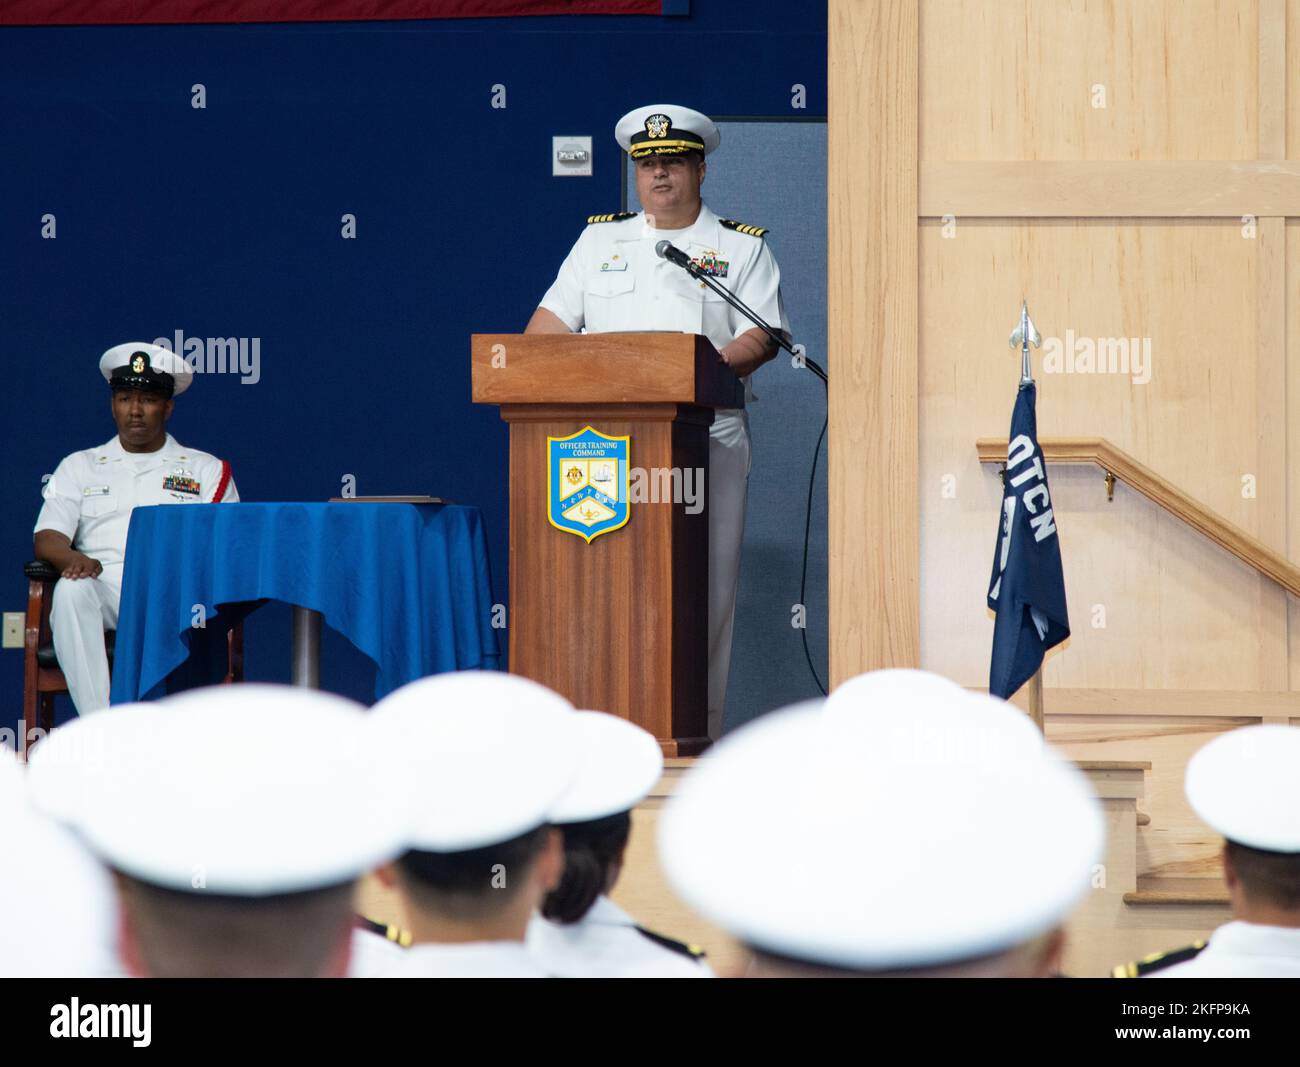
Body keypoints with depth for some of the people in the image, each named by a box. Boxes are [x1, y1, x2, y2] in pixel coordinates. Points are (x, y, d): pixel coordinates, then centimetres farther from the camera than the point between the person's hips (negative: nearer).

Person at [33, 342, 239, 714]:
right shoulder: (79, 467, 25)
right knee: (72, 590, -37)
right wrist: (76, 560, -13)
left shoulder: (206, 470, 22)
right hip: (104, 589, 1)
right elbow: (47, 538, 12)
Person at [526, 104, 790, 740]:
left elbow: (765, 336, 1)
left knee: (704, 585, -6)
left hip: (707, 435, -2)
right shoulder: (600, 240, 20)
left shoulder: (743, 247, 12)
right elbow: (551, 320, 16)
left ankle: (698, 724, -4)